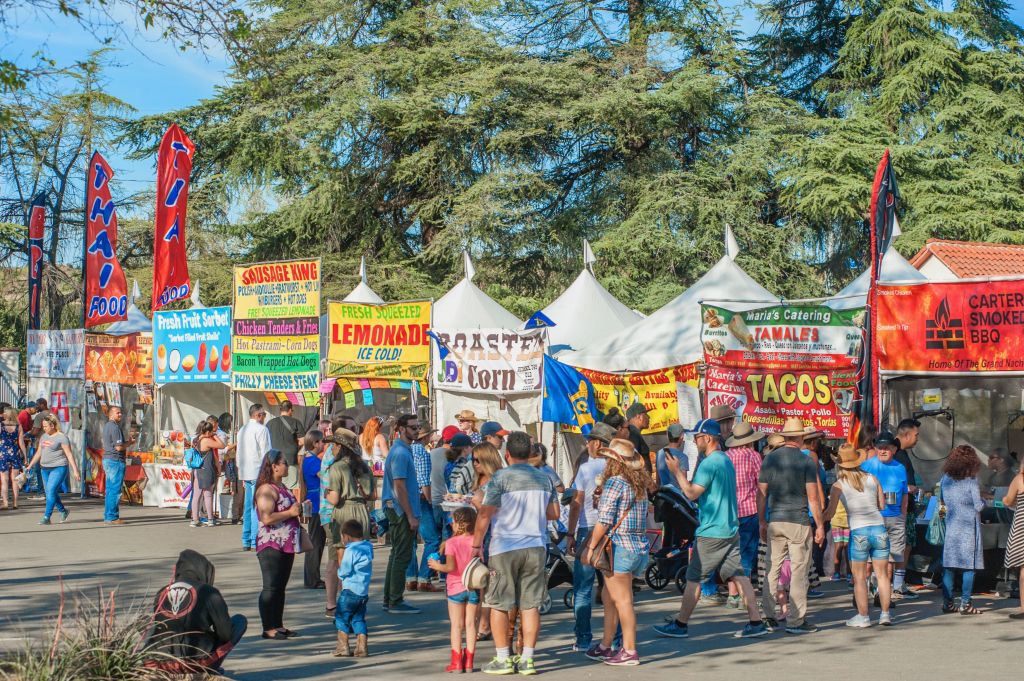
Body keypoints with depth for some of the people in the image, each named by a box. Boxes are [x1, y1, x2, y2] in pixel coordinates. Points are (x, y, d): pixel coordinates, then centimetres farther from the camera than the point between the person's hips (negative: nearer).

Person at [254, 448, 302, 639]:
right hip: (271, 546, -10)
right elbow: (267, 518, -25)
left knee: (281, 587, 12)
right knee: (271, 587, -5)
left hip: (286, 545, 10)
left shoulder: (282, 487, 17)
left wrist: (299, 510, 16)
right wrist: (291, 512, -17)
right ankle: (268, 628, -2)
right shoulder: (267, 489, -15)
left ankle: (278, 625, 19)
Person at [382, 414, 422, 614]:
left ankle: (390, 599, 20)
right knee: (402, 556, -6)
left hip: (398, 511, 11)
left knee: (398, 555, 14)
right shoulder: (400, 453, -17)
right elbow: (399, 487, -20)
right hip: (402, 511, -11)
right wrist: (411, 516, -19)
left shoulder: (404, 450, 15)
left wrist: (412, 514, 20)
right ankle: (396, 602, -2)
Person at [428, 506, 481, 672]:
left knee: (457, 625, 4)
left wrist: (438, 566, -3)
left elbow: (451, 567, -20)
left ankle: (456, 660, 3)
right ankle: (468, 661, 8)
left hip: (456, 588, -3)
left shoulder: (451, 542, -12)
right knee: (471, 624, 7)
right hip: (474, 588, 3)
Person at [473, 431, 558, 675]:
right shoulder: (544, 479, 7)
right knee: (530, 605, 8)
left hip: (505, 548, -4)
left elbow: (485, 514, -11)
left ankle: (503, 659, 7)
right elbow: (554, 513, 14)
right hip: (536, 547, 4)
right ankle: (527, 659, 8)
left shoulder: (501, 477, -9)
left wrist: (476, 545, -3)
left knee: (498, 605, 6)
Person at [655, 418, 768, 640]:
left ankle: (680, 624, 8)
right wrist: (682, 476, 21)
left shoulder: (709, 463, -15)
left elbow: (692, 493, -18)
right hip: (731, 530, 9)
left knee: (694, 578, 1)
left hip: (711, 532, -9)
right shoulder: (726, 460, 15)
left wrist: (677, 471, -10)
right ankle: (755, 623, 0)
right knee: (739, 575, 5)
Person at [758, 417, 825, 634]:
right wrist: (820, 525, -1)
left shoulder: (769, 459, 5)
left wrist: (762, 522, 15)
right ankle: (796, 621, 1)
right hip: (799, 522, -4)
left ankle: (768, 615, 9)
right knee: (799, 571, 1)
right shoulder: (806, 461, -6)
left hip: (774, 521, 4)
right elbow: (813, 497, -8)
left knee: (773, 569, 11)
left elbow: (762, 494, 7)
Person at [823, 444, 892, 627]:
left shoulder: (839, 485, -1)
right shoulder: (872, 478, 7)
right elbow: (882, 505, 14)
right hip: (879, 528, 3)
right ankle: (885, 614, 13)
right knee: (881, 573, 10)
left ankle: (863, 617, 5)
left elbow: (830, 513, -1)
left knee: (859, 576, 5)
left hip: (858, 532, -3)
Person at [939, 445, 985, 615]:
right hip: (968, 525, -5)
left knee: (948, 565, 6)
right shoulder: (971, 480, -11)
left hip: (951, 524, 5)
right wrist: (984, 502, 11)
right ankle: (965, 604, -2)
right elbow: (978, 506, -9)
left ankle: (947, 603, 6)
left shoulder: (945, 478, 4)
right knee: (969, 565, 0)